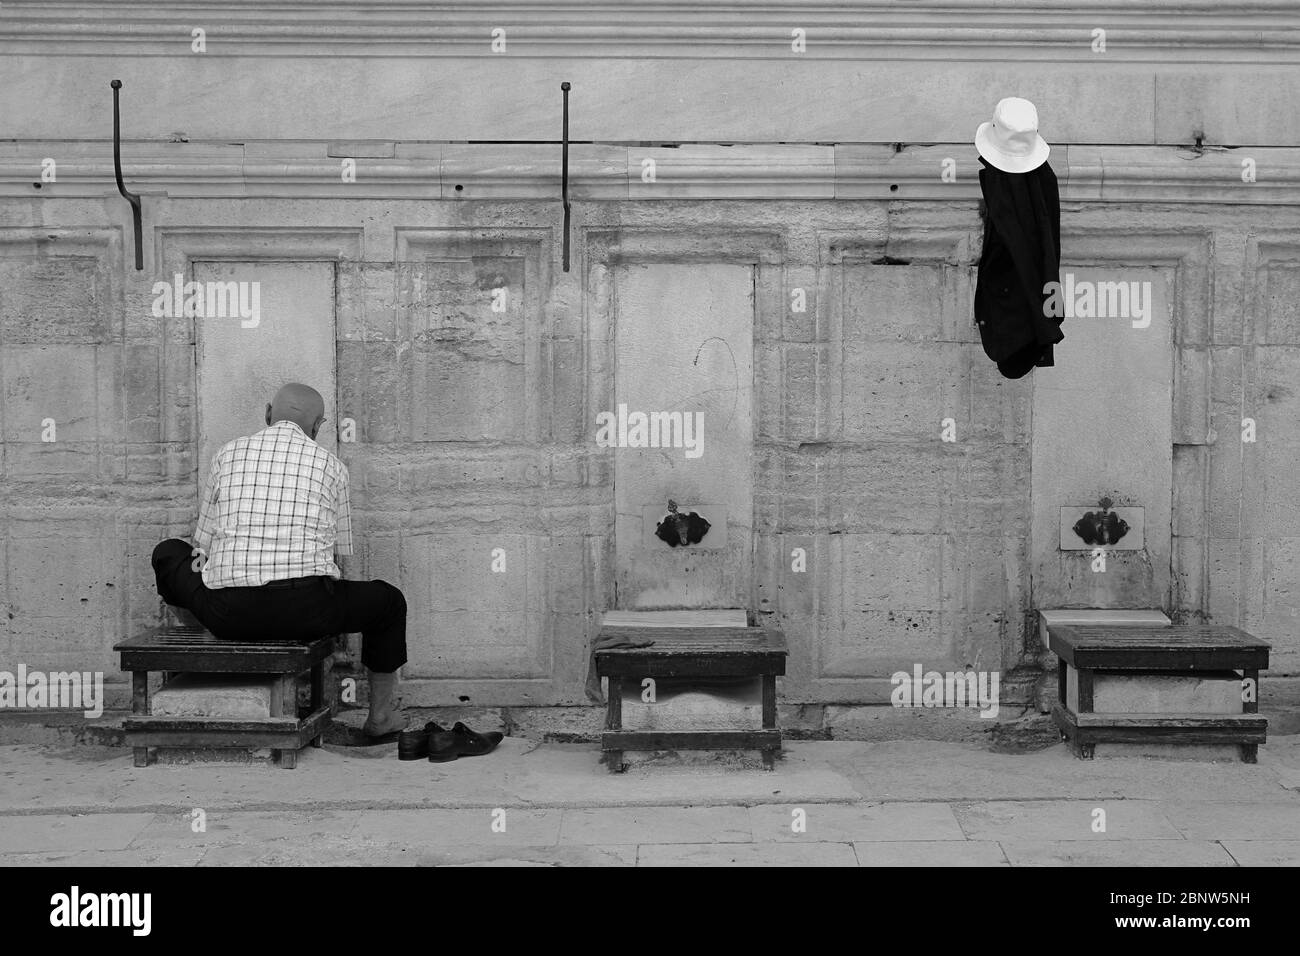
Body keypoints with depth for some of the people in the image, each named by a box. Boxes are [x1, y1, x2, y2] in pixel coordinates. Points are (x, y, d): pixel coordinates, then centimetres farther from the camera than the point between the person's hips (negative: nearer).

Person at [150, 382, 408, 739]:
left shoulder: (228, 453, 12)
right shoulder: (331, 465, 10)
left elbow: (202, 545, 15)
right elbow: (341, 553, 13)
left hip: (228, 615, 2)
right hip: (306, 611, -2)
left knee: (168, 552, 32)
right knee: (388, 601, 27)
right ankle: (380, 716, 36)